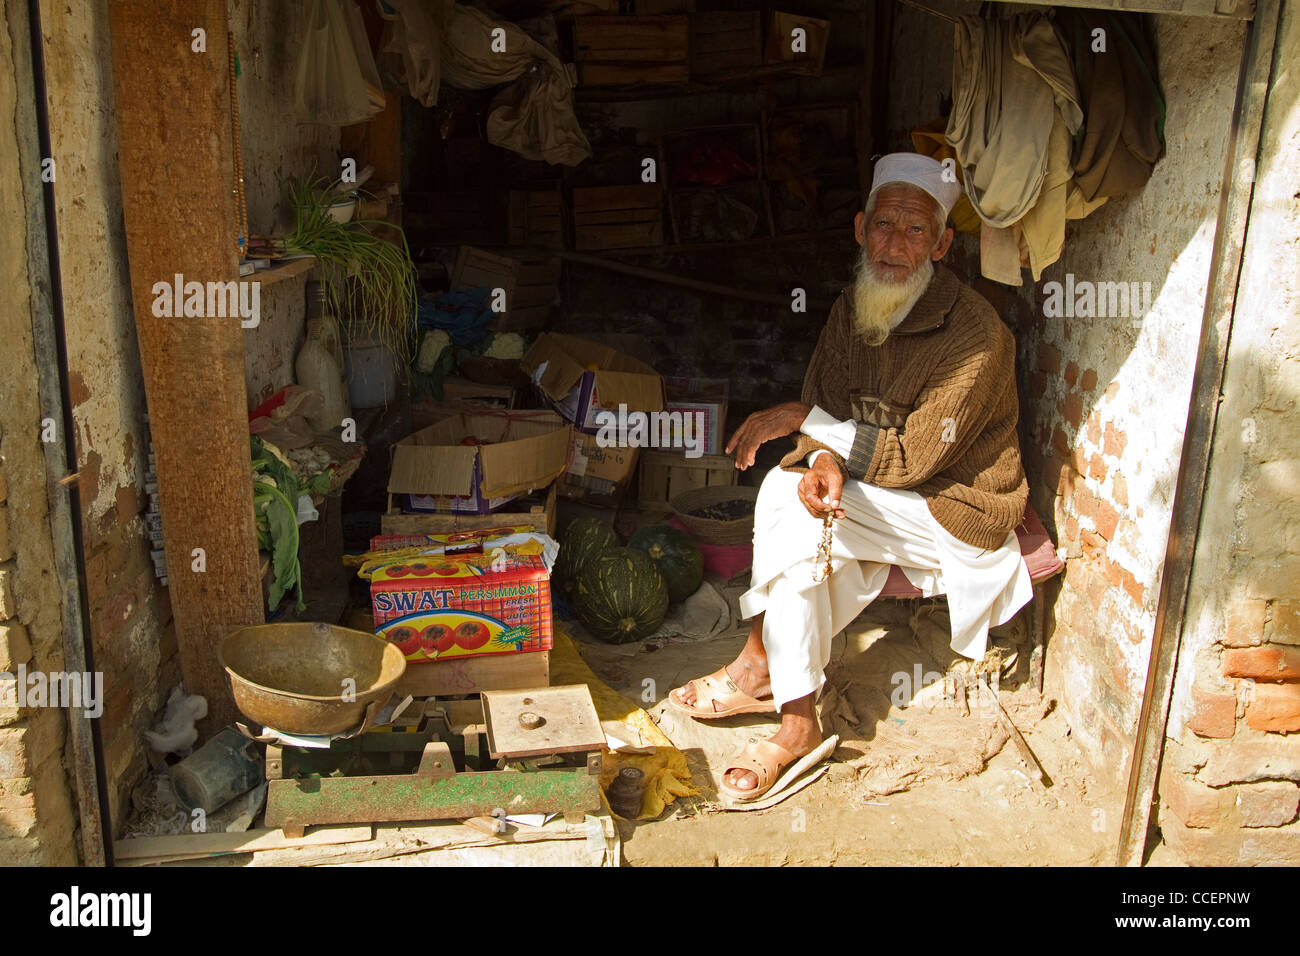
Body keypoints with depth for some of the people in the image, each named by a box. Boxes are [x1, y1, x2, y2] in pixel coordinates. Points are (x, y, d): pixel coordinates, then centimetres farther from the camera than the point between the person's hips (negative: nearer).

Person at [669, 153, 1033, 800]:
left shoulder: (974, 333, -22)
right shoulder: (853, 307, 1)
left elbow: (911, 460, -23)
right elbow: (819, 406, 2)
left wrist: (801, 419, -21)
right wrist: (823, 461, -22)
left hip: (961, 516, -7)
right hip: (883, 502, 7)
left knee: (789, 499, -24)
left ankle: (761, 666, -8)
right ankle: (794, 721, -12)